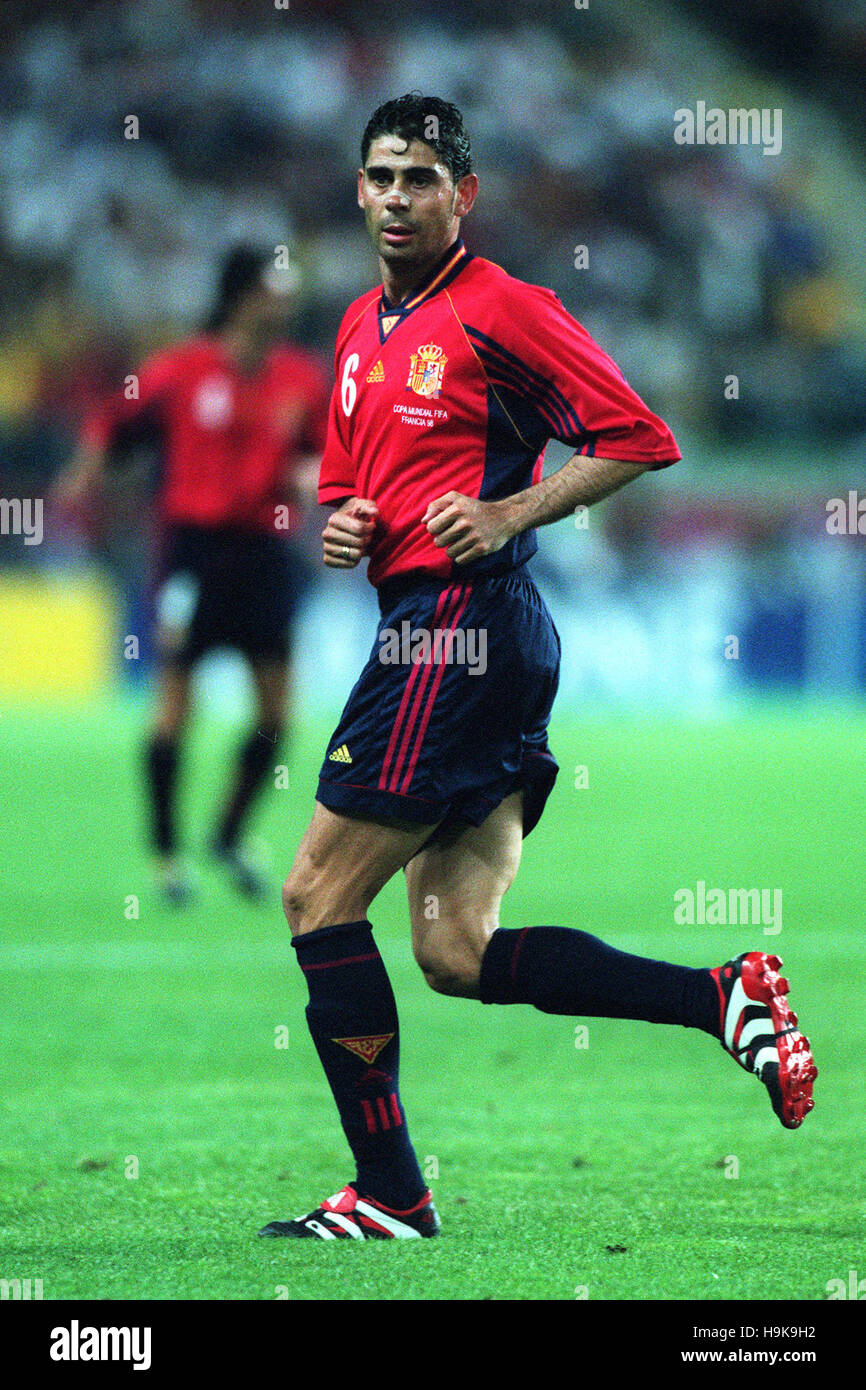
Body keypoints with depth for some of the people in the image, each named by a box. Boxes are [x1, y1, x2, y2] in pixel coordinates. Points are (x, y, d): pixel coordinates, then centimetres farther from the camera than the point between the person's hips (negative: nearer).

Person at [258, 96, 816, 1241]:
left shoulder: (499, 308, -6)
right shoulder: (361, 330, 20)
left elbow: (641, 439, -9)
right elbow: (347, 487, 29)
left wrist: (511, 513, -15)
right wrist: (341, 526, 7)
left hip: (462, 617, -9)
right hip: (433, 631, 9)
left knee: (319, 896, -7)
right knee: (455, 953, 3)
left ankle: (389, 1194, -2)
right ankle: (725, 997, 2)